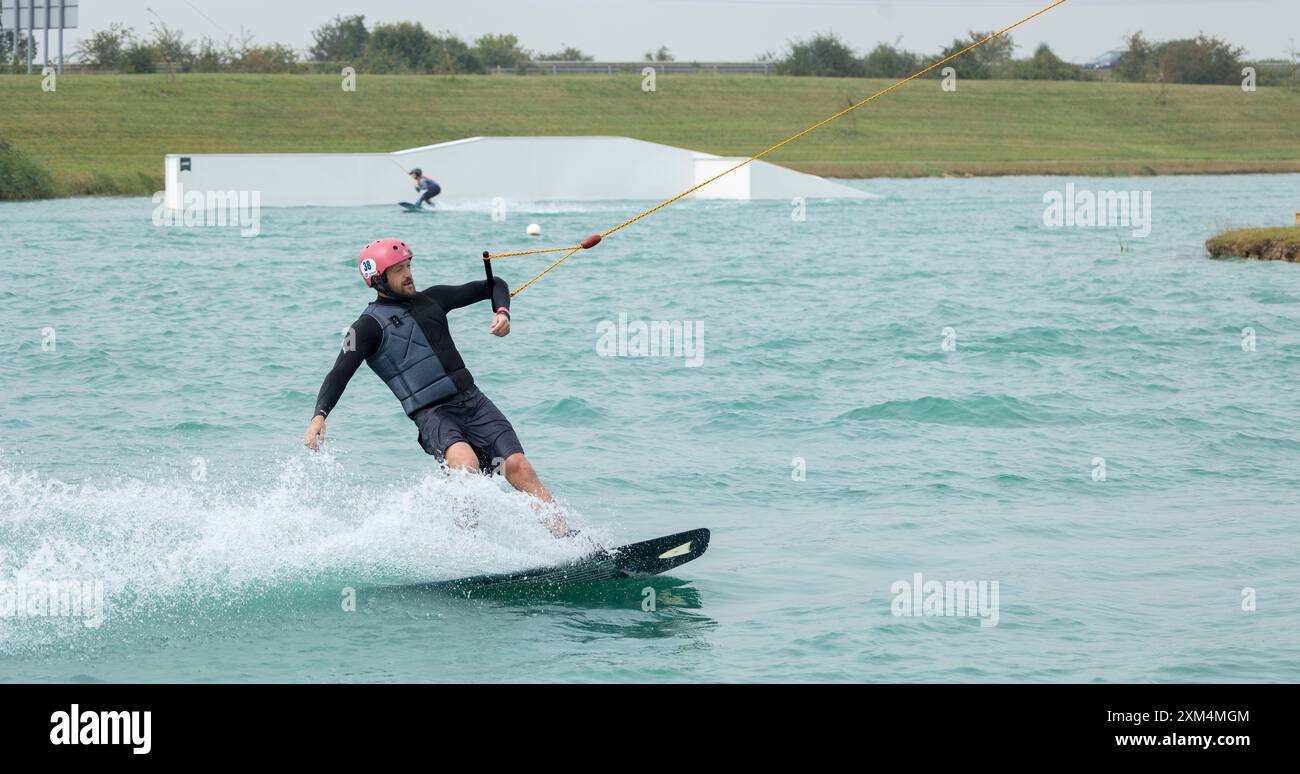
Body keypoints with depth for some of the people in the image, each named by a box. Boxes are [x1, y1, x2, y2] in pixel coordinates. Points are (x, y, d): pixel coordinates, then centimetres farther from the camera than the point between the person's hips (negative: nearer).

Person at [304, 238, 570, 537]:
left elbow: (492, 286, 26)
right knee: (466, 464, -34)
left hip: (472, 401, 5)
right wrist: (319, 416, -27)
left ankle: (566, 537, -20)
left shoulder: (431, 299, 17)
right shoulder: (369, 327, 2)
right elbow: (339, 374, -11)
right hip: (431, 414, -5)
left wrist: (502, 313, 3)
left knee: (517, 466, -15)